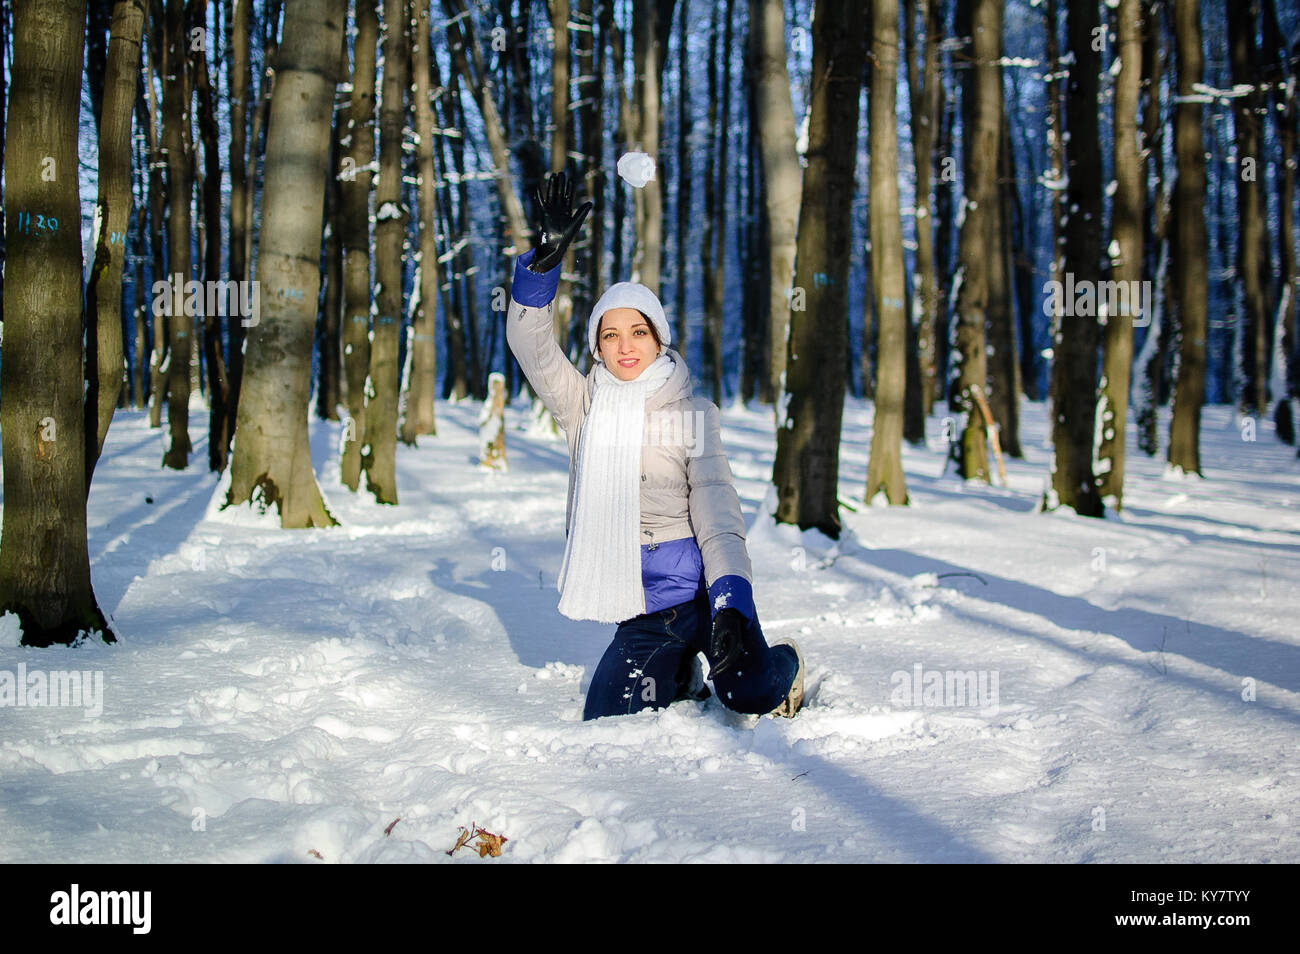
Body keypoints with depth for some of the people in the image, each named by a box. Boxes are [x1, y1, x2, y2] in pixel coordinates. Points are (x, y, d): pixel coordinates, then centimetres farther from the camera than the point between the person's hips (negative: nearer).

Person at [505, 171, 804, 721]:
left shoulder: (692, 413, 1)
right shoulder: (583, 406, 8)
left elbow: (717, 514, -7)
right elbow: (529, 341, -6)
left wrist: (731, 605, -21)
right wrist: (546, 257, -20)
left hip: (702, 587, -3)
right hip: (643, 609, 3)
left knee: (749, 695, -24)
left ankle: (784, 664, 14)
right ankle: (678, 678, 25)